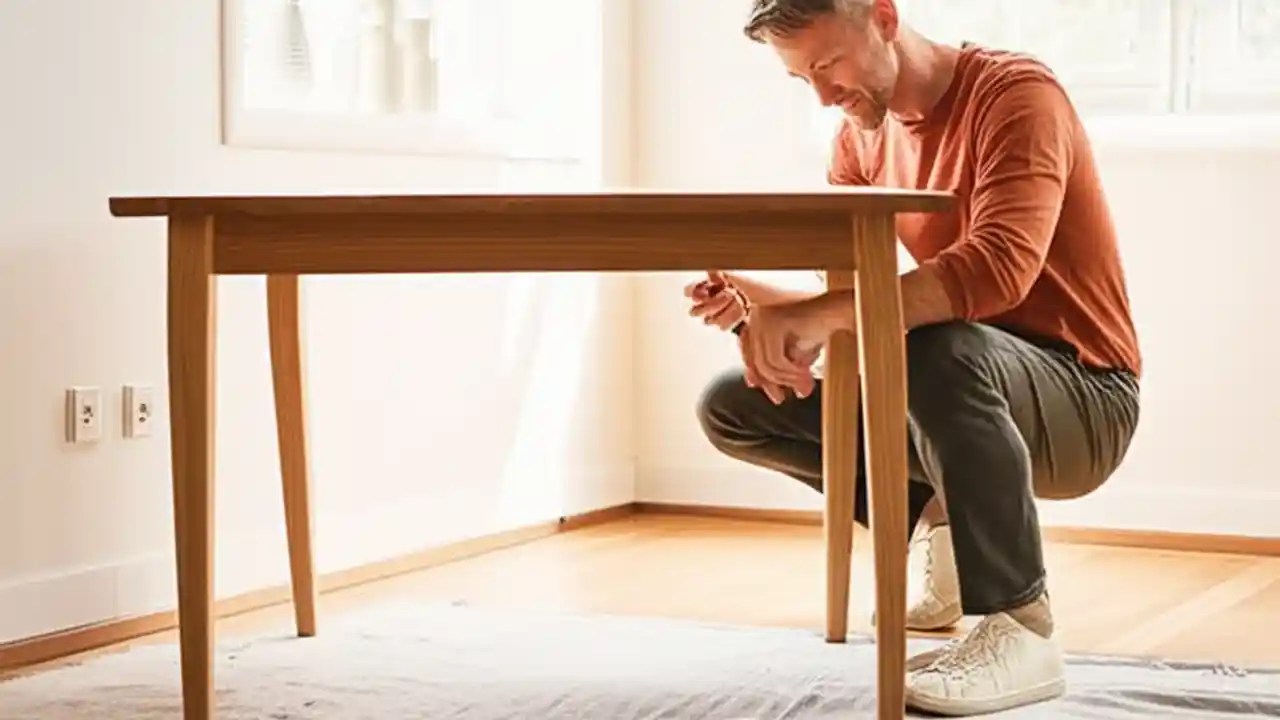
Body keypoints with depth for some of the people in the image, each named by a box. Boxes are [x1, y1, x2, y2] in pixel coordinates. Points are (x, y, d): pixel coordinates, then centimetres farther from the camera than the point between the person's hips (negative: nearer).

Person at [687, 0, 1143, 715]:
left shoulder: (1015, 94, -17)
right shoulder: (863, 136, 6)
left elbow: (1000, 267, -35)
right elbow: (850, 299, 2)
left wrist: (817, 315, -42)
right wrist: (757, 299, -20)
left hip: (1086, 398, -7)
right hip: (974, 395, 8)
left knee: (938, 347, -41)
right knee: (732, 407, 4)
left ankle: (1021, 627, -28)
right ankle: (936, 522, 13)